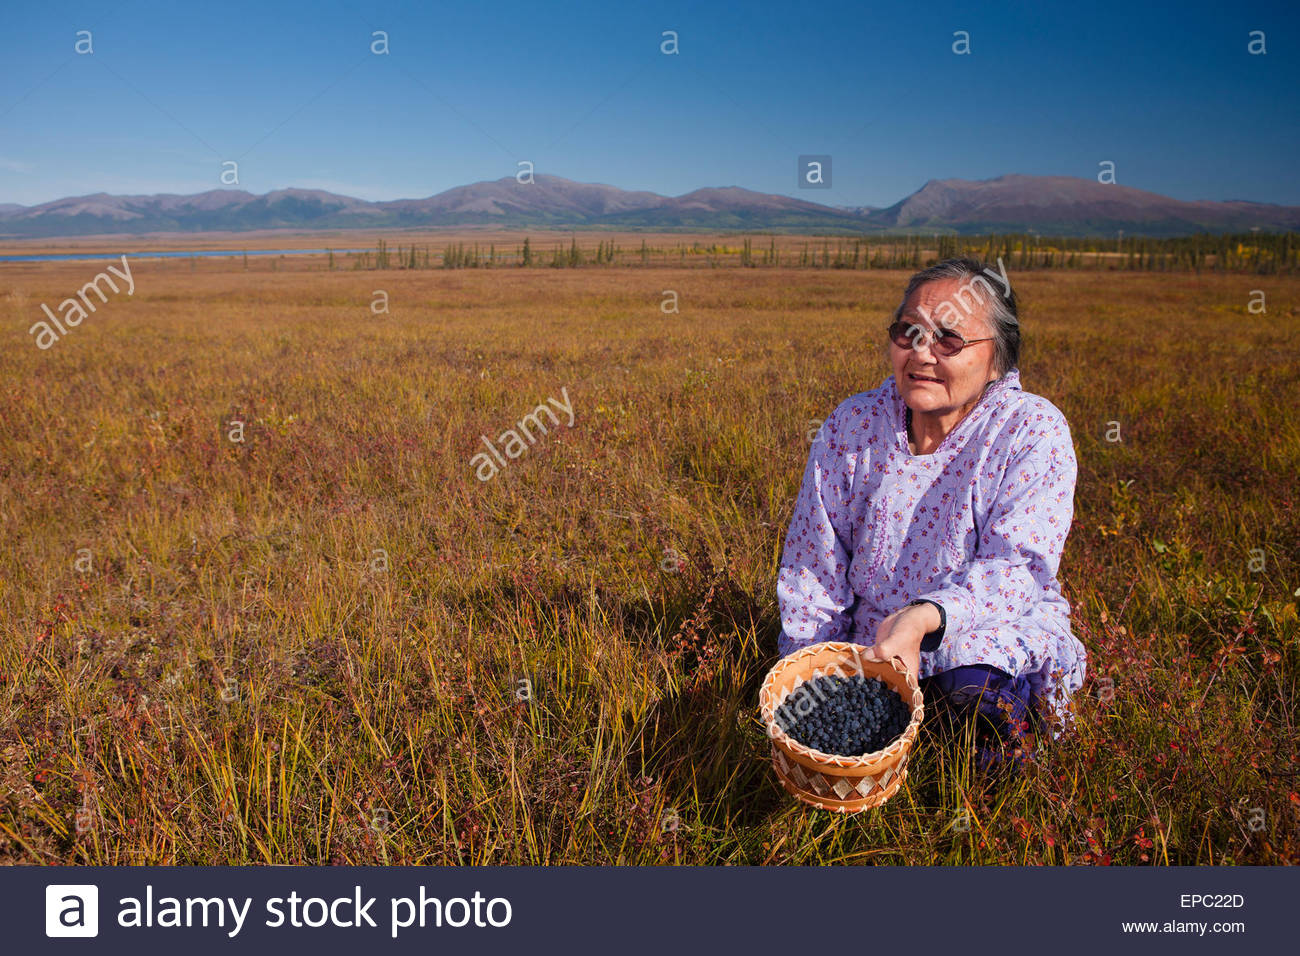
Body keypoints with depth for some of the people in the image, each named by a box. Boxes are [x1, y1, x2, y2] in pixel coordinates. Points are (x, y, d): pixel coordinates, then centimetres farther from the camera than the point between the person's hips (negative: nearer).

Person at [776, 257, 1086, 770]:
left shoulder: (1034, 433, -12)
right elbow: (812, 573, 0)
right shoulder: (851, 425, -5)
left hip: (997, 638, -2)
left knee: (976, 688, -34)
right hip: (869, 650, 3)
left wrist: (924, 618, -41)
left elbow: (1016, 569, -22)